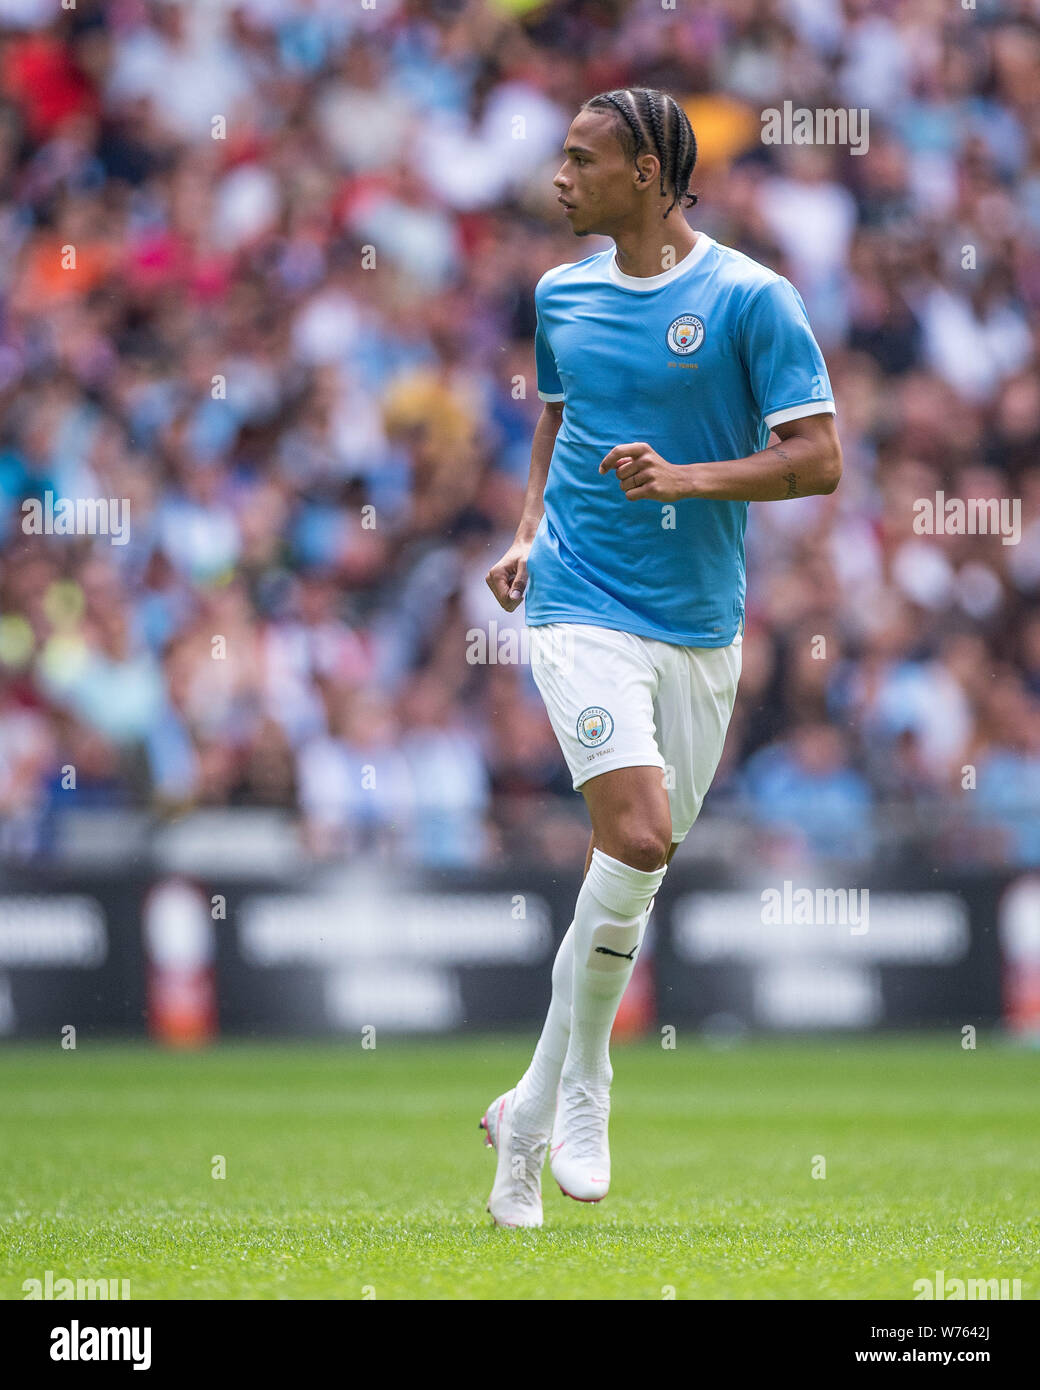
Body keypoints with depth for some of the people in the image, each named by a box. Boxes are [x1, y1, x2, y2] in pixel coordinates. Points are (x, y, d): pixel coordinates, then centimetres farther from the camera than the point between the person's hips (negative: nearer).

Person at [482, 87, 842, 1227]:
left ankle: (534, 1112, 24)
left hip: (700, 622, 0)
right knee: (640, 836, -21)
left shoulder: (750, 299, -6)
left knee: (634, 869, 8)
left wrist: (686, 479, -20)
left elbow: (818, 458, -8)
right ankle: (581, 1087, -5)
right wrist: (530, 533, 8)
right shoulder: (562, 295, 7)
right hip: (582, 607, 0)